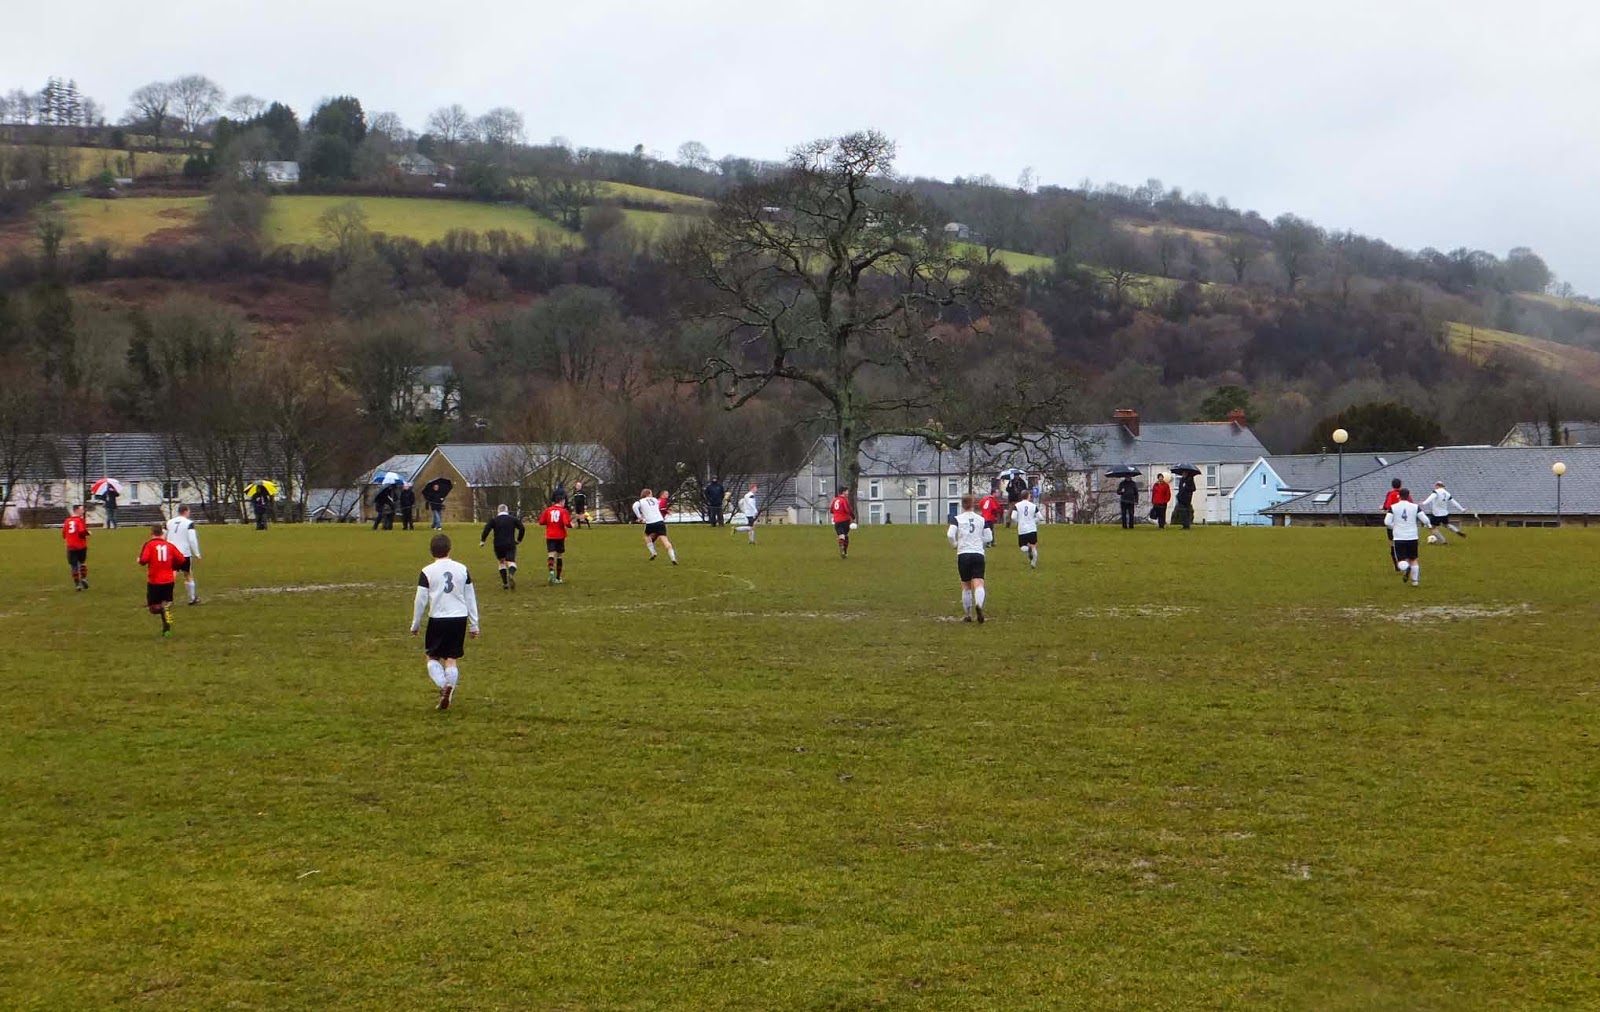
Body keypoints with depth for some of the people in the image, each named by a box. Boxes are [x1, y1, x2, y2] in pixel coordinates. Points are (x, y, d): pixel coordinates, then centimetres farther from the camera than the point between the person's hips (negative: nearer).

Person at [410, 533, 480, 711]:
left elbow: (420, 601, -4)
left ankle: (443, 686, -11)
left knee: (433, 657, 11)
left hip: (438, 619, -2)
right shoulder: (462, 569, 4)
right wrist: (474, 625, 16)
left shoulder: (427, 572, -6)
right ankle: (450, 689, 1)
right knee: (452, 658, 11)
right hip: (460, 618, 2)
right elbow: (471, 598, 9)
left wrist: (415, 625, 9)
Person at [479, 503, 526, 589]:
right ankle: (511, 574, -43)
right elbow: (522, 529, 5)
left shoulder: (493, 520, 7)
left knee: (501, 562, 20)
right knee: (511, 562, -8)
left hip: (498, 546, 1)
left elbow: (487, 529, -7)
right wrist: (519, 540, 16)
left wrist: (482, 541, -1)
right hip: (510, 545, -1)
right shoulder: (513, 519, 11)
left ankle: (505, 583, 16)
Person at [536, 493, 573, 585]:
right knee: (559, 556, 12)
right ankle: (558, 578, 18)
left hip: (550, 536, 1)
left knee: (551, 554, -6)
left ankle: (551, 571, -35)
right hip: (560, 536, -1)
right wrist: (571, 525, 4)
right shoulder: (564, 511, -6)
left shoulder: (548, 510, 3)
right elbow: (567, 523, -17)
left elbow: (541, 521, 3)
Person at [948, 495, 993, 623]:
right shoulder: (981, 519, 8)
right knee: (978, 584, -10)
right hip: (979, 554, 0)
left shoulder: (957, 519, 0)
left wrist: (954, 545, 7)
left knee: (966, 586, 13)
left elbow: (950, 534, -13)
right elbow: (989, 538, 8)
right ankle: (979, 605, -40)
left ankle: (967, 615, 20)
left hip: (963, 554, 0)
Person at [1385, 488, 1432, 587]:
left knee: (1401, 561, 1)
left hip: (1399, 538, -2)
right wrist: (1428, 525, 18)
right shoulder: (1415, 507, -2)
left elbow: (1387, 522, -11)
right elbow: (1425, 519, -5)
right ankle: (1415, 580, 17)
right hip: (1412, 538, 2)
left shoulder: (1393, 507, -5)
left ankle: (1405, 568, -31)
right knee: (1413, 560, 19)